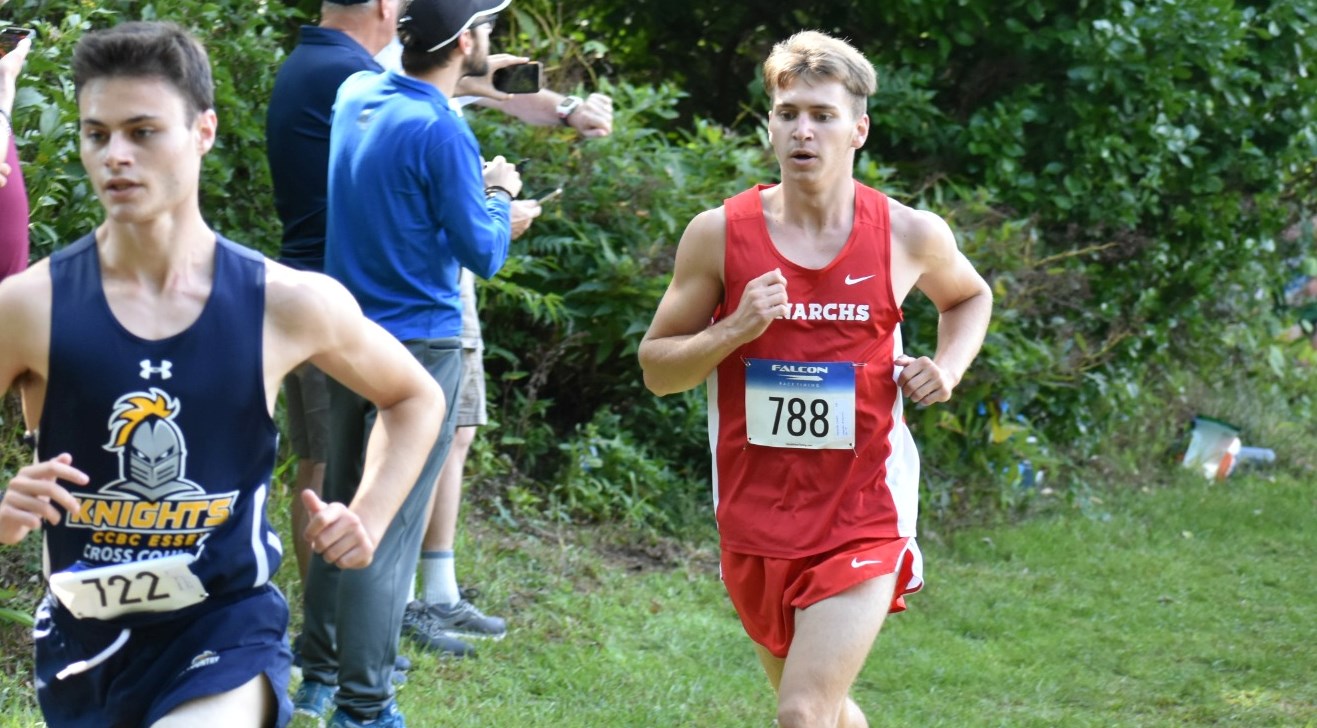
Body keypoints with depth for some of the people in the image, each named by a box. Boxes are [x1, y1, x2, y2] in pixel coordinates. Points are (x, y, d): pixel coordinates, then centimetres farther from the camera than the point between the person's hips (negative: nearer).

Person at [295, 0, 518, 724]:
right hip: (419, 345, -8)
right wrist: (499, 194, 5)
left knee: (340, 504, 17)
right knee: (390, 528, -4)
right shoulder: (441, 132, -18)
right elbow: (483, 254, -13)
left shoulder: (357, 95, 5)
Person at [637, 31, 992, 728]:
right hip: (755, 516, 3)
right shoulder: (719, 234, -6)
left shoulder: (909, 235, -4)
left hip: (863, 519, -2)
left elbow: (969, 296, 19)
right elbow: (656, 367, 1)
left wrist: (949, 367, 0)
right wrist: (734, 330, -17)